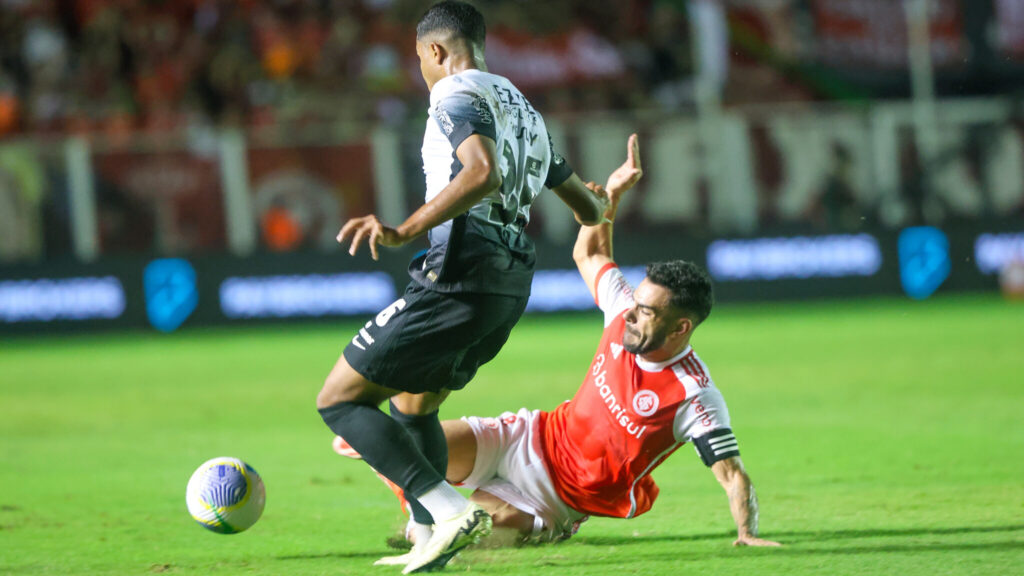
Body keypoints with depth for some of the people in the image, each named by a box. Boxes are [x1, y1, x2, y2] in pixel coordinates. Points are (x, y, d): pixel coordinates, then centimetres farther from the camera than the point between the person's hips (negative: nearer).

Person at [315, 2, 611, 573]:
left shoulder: (457, 94, -5)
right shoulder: (524, 110, 22)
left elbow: (482, 172, -25)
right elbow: (588, 206, 29)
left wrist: (405, 230, -28)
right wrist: (600, 204, 53)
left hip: (459, 277, -9)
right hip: (512, 285, 9)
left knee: (339, 399, -4)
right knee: (414, 405, 27)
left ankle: (450, 508, -19)